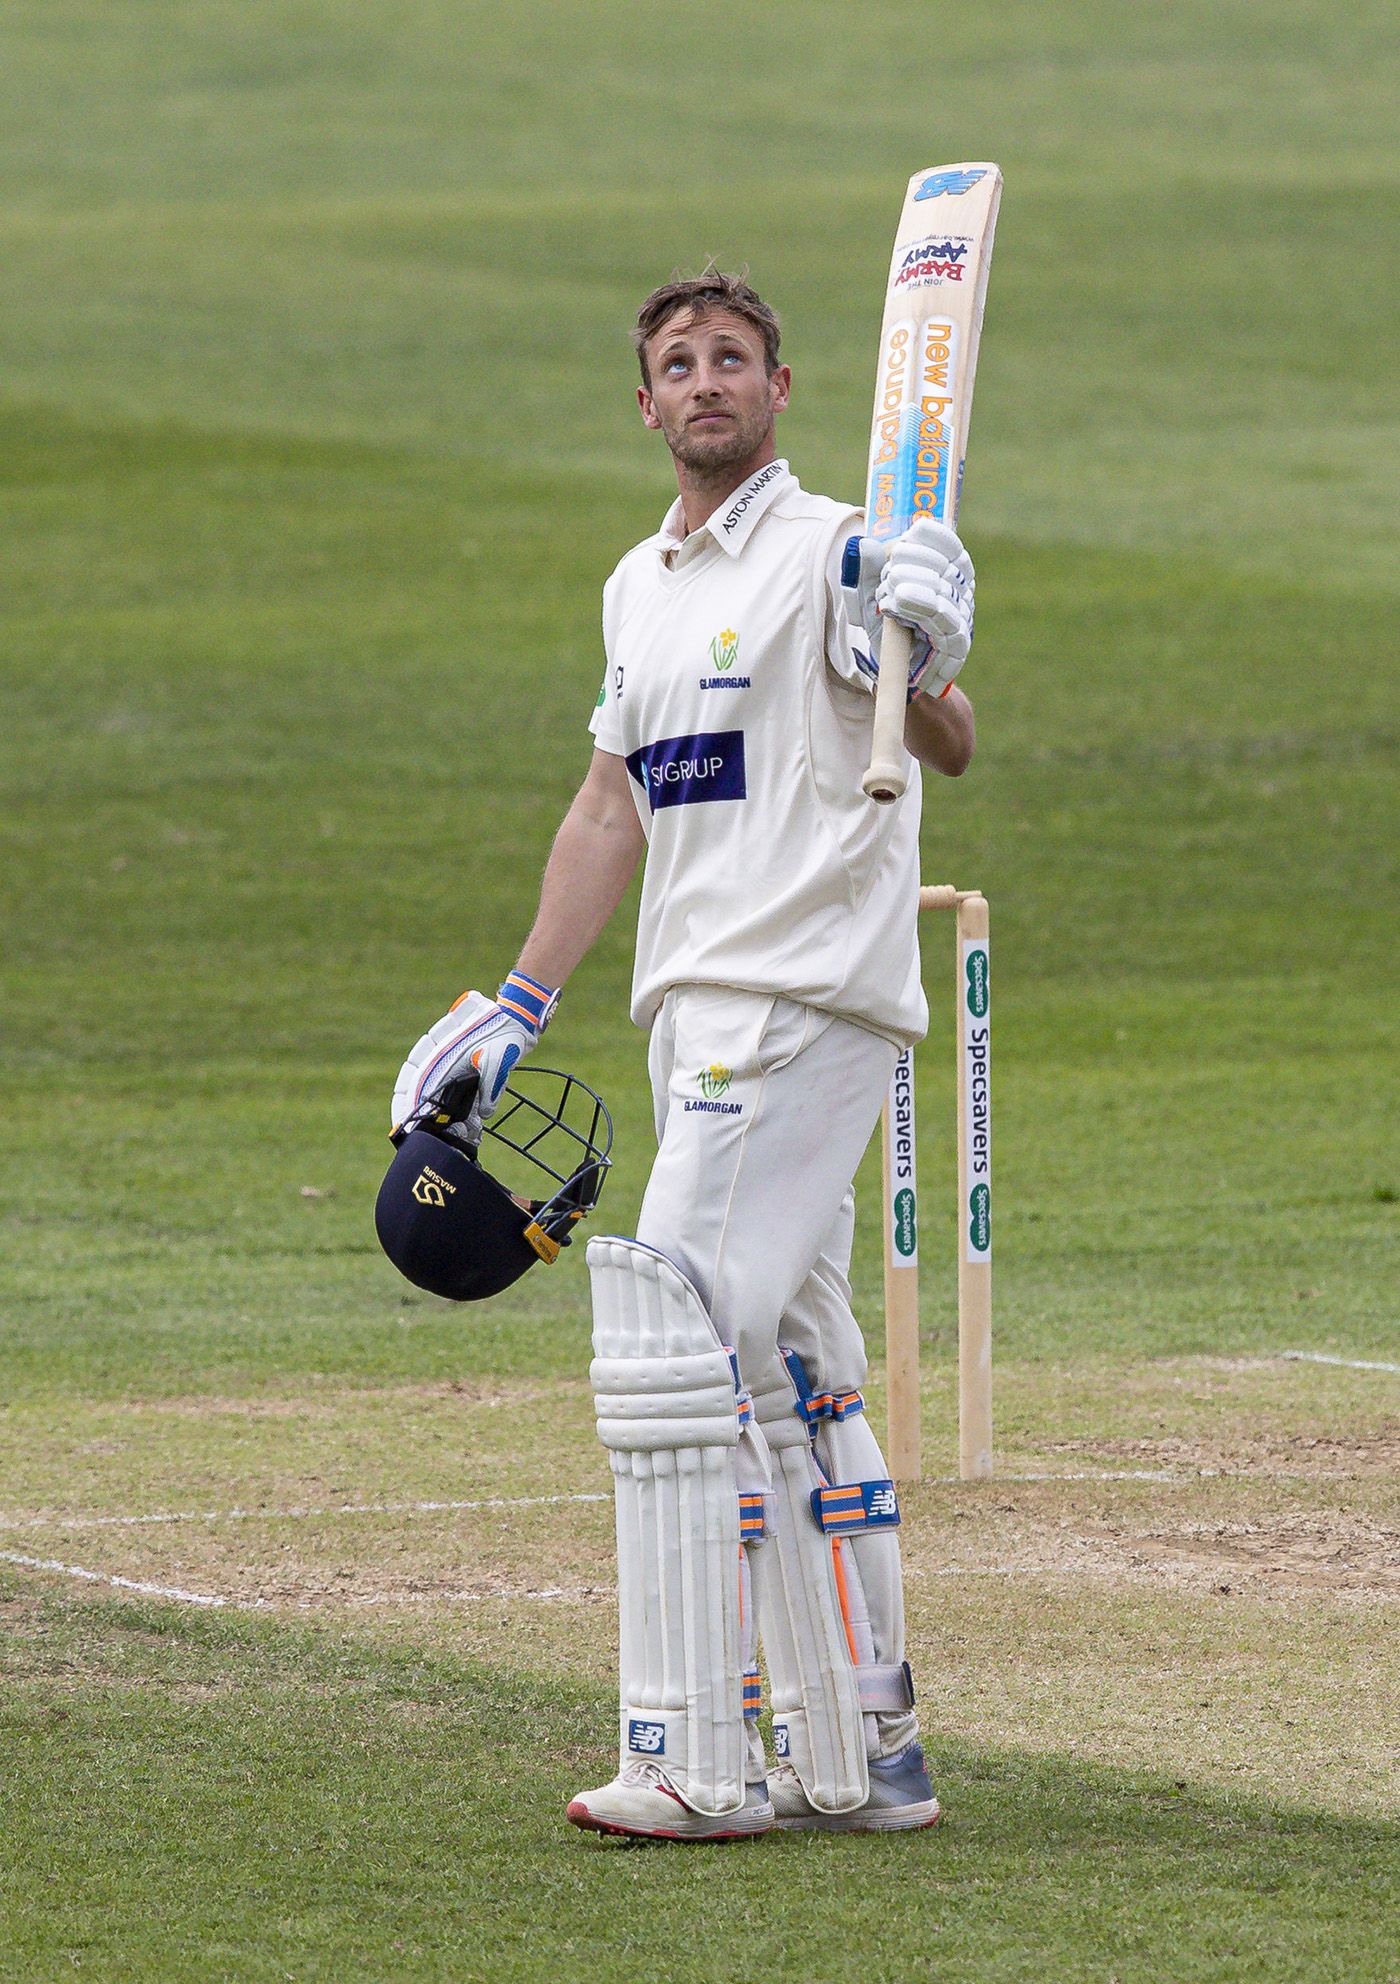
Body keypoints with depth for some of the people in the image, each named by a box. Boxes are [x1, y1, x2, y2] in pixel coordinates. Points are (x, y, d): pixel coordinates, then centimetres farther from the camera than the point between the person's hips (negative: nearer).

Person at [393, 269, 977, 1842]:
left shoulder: (836, 554, -8)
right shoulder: (641, 587, 18)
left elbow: (948, 752, -20)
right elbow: (615, 805, 26)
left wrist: (919, 671, -42)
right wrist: (519, 1003, 25)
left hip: (809, 992, -9)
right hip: (697, 1007, 9)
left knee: (671, 1341, -16)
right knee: (784, 1372, 11)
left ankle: (696, 1763, -17)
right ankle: (860, 1756, 17)